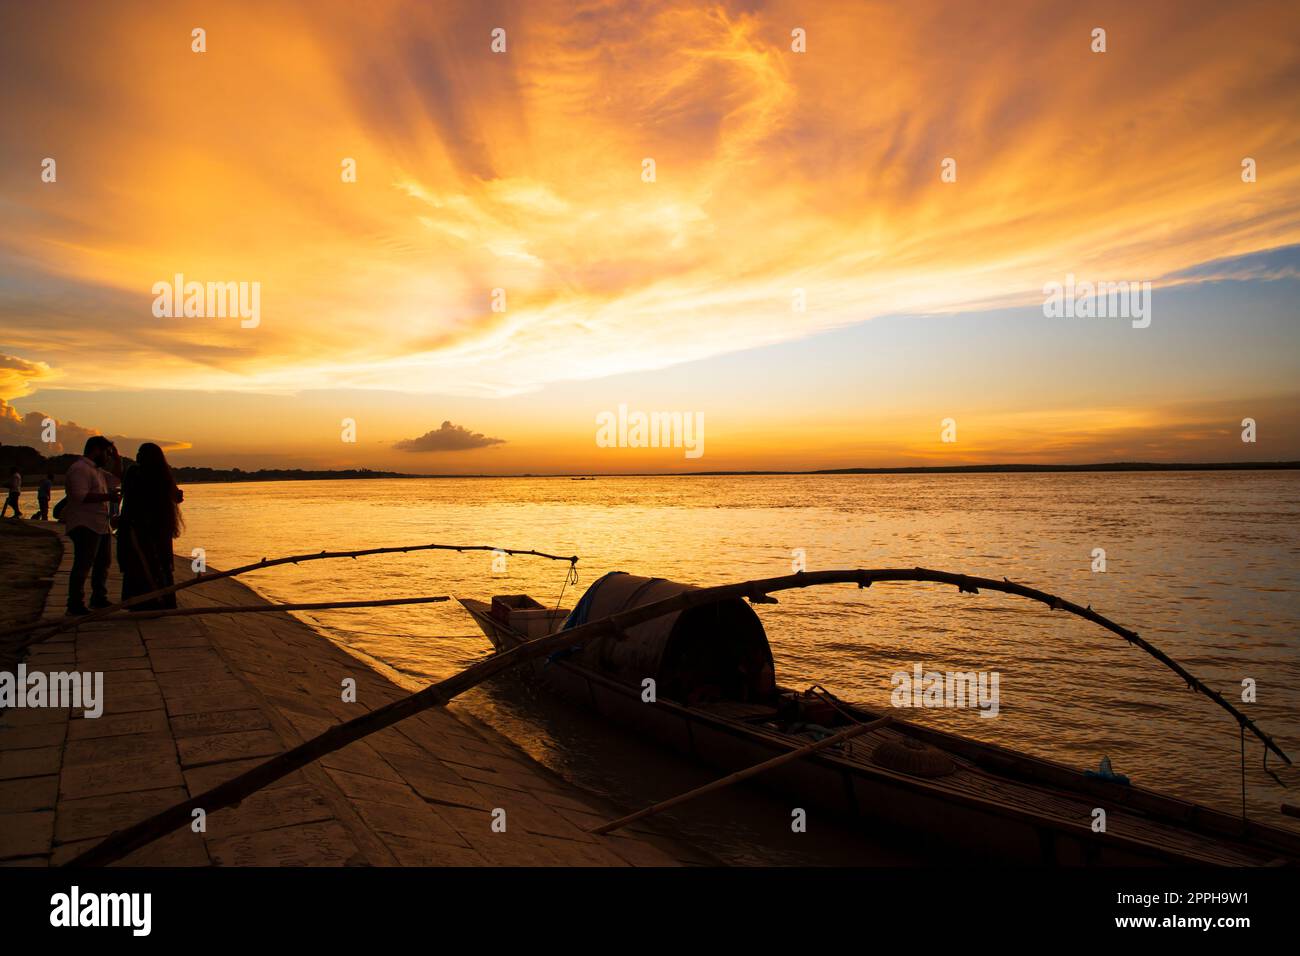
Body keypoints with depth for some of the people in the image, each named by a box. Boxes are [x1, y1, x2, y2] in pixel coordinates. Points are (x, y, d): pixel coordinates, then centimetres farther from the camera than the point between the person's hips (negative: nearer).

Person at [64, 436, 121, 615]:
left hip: (101, 525, 11)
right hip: (85, 526, -11)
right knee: (83, 565, -9)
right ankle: (76, 605, -4)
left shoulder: (97, 469, 18)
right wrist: (107, 496, -23)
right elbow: (80, 496, -25)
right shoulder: (79, 469, -14)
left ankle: (99, 599, 29)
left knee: (103, 562, 17)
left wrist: (116, 456, 16)